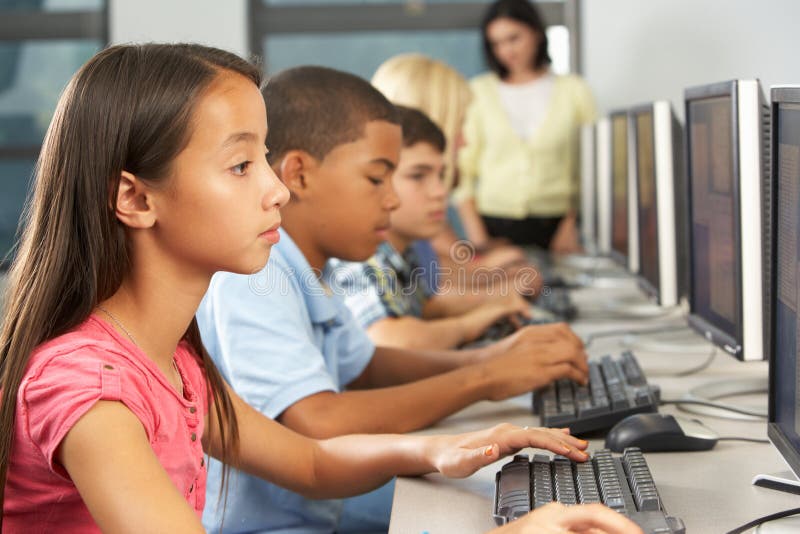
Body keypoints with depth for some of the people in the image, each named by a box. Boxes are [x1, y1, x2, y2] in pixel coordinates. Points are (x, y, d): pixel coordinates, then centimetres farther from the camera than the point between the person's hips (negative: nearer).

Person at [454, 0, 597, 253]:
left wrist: (572, 226, -7)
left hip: (554, 227, 0)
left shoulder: (574, 90, 8)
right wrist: (477, 237, -4)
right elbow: (463, 170, 5)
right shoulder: (479, 92, 9)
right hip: (494, 225, 0)